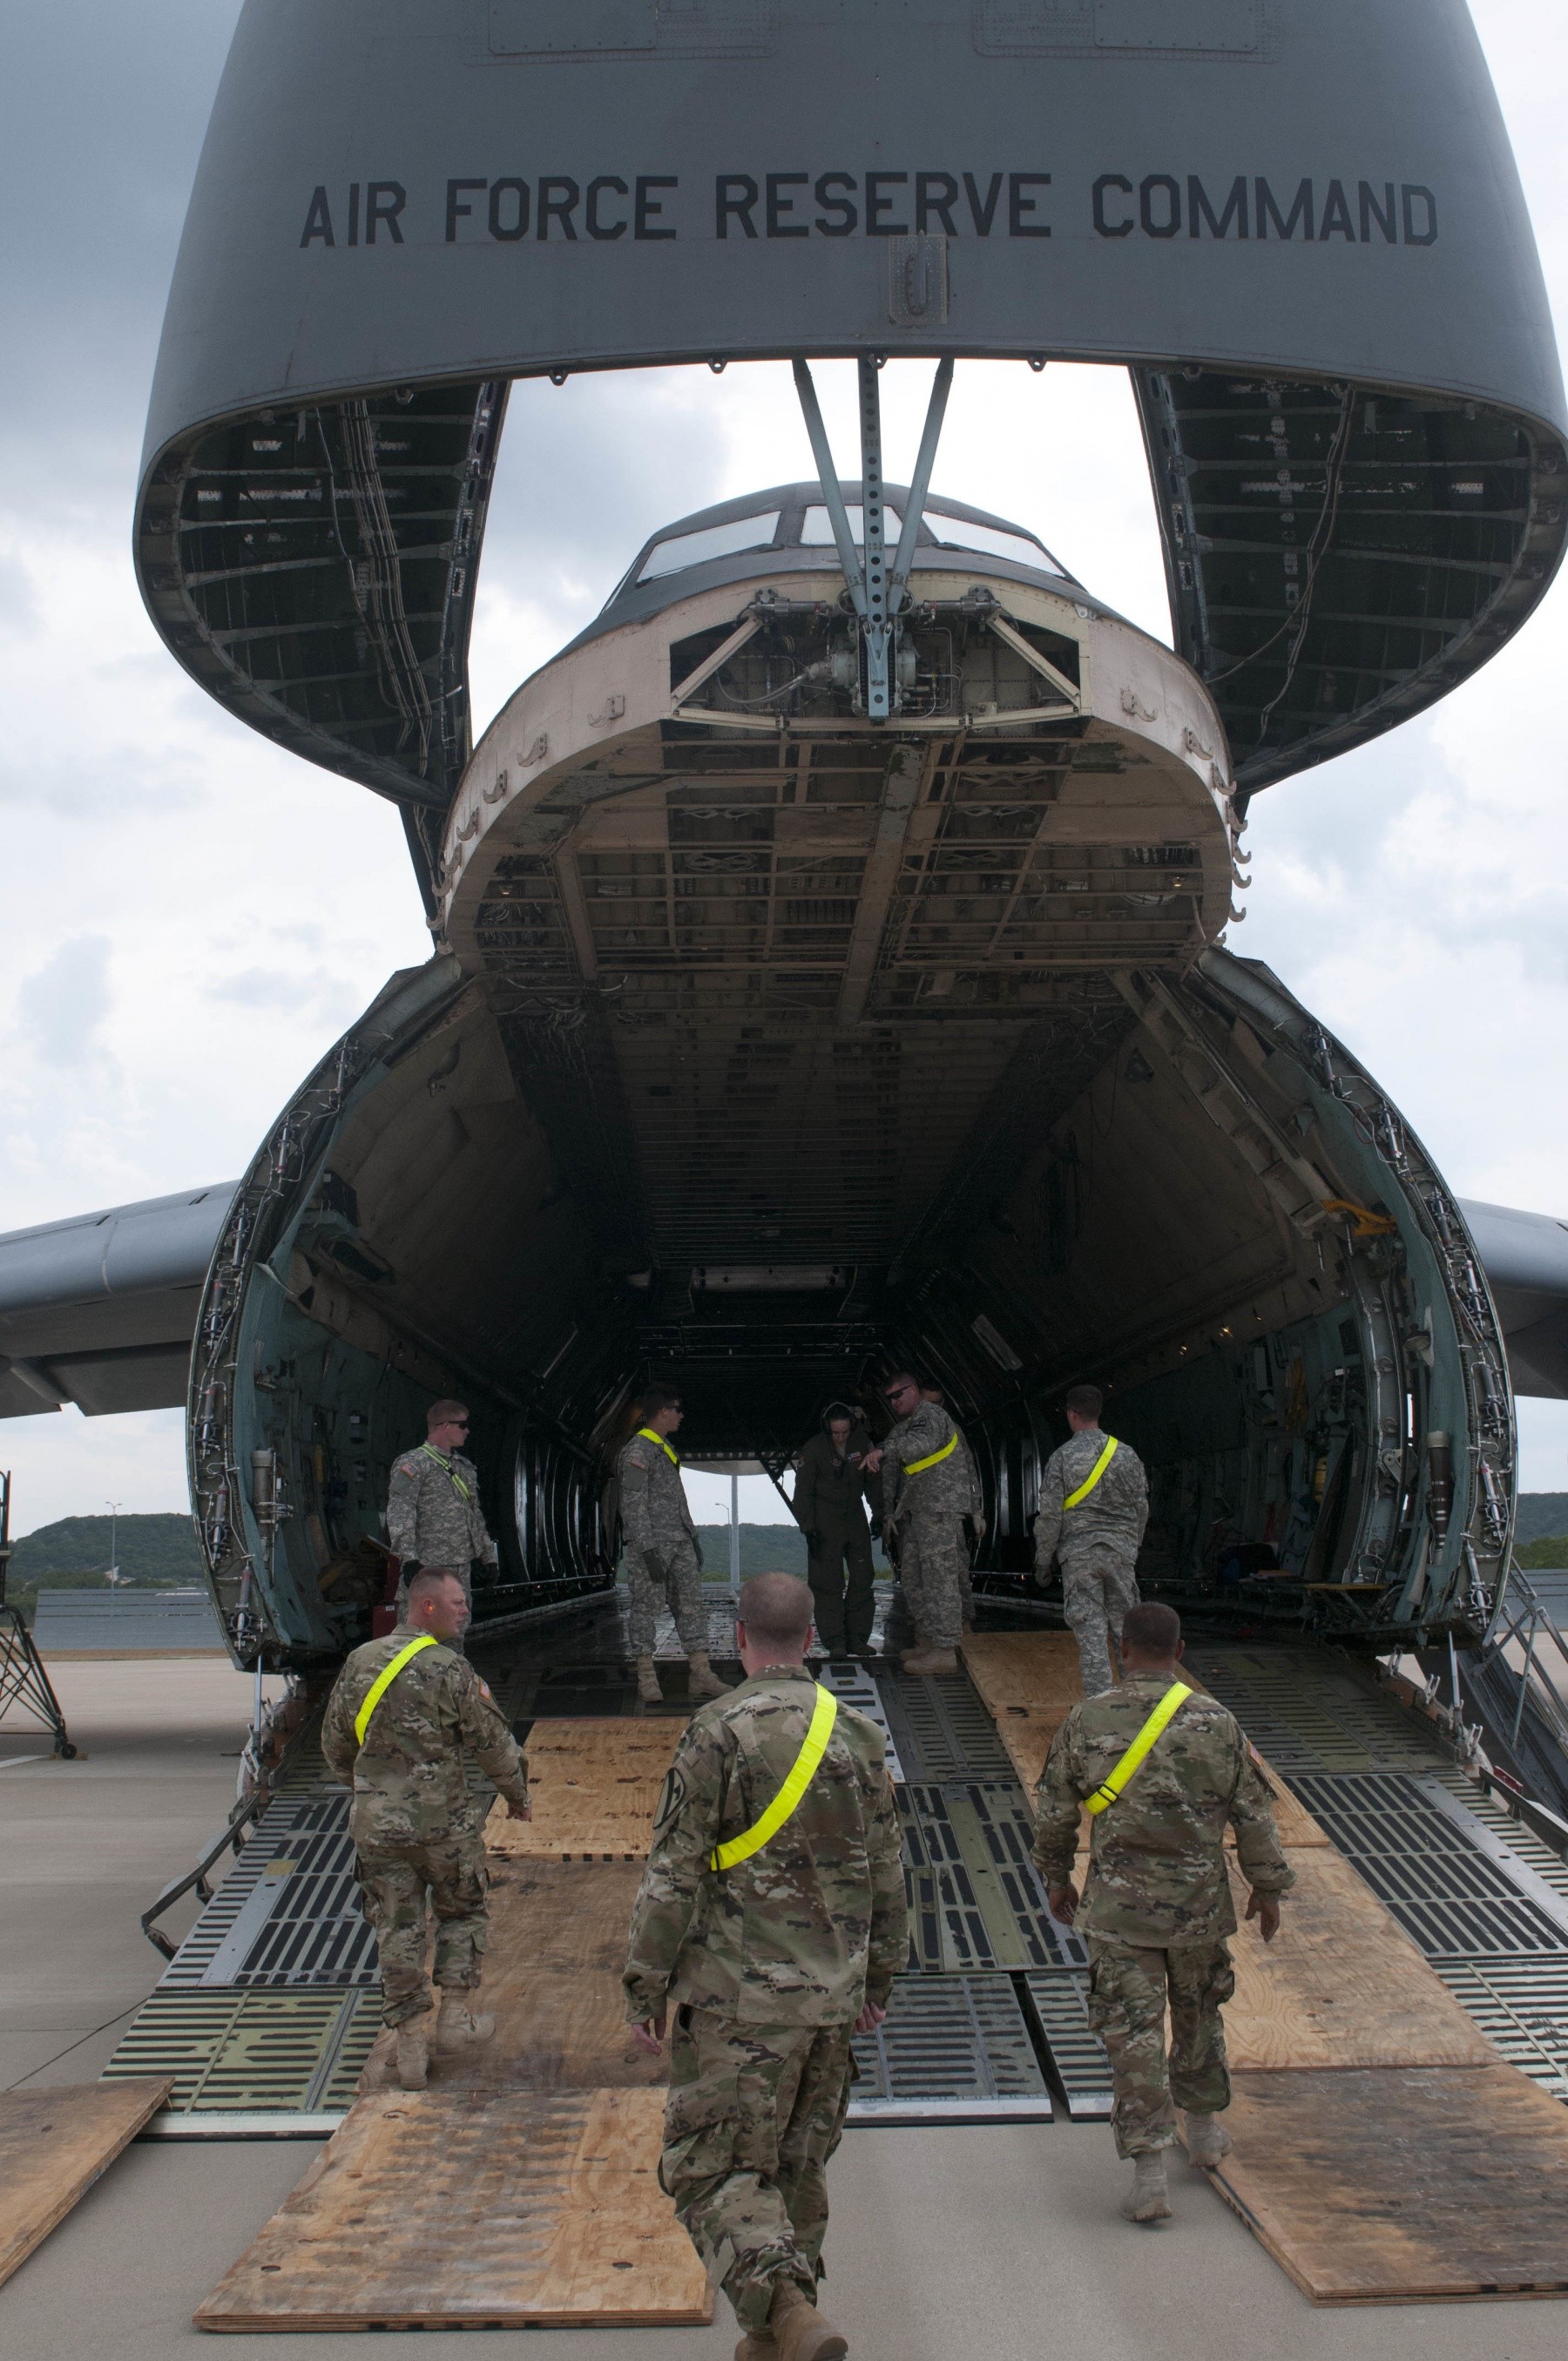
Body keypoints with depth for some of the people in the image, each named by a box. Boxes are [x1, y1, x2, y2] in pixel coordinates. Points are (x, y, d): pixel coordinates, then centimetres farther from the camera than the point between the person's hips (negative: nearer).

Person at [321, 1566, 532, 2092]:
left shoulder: (360, 1661, 3)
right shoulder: (450, 1669, -12)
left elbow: (335, 1741, 13)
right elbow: (493, 1741, -6)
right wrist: (516, 1793, 11)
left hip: (375, 1825, 4)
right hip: (441, 1821, -4)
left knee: (397, 1930, 9)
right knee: (463, 1912, 17)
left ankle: (407, 2039, 10)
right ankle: (456, 2017, 19)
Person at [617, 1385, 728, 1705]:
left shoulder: (666, 1449, 20)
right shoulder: (638, 1451, -10)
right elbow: (633, 1505, -15)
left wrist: (693, 1537, 21)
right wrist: (648, 1549, -20)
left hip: (680, 1543, 9)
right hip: (651, 1544, -9)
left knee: (692, 1604, 4)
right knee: (646, 1607, -3)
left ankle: (701, 1675, 4)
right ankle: (646, 1678, 2)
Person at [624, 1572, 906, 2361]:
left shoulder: (718, 1731, -13)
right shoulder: (857, 1733, 4)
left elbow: (674, 1871, -13)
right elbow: (885, 1872, 11)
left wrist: (645, 1987, -5)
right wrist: (879, 1977, 22)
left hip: (738, 1996, -5)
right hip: (831, 1993, 6)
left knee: (717, 2170, 1)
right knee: (798, 2164, 18)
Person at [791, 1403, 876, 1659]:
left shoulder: (861, 1441, -3)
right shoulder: (814, 1449, -13)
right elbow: (803, 1492, -9)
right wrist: (809, 1530, -13)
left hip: (855, 1517, 4)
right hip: (825, 1521, -4)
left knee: (863, 1578, 2)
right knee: (828, 1582, -7)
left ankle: (857, 1638, 9)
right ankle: (835, 1642, -3)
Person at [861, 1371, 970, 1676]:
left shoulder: (931, 1415, -9)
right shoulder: (901, 1426, 22)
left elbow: (924, 1441, -34)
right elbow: (892, 1474, 23)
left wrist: (884, 1449, -46)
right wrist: (889, 1512, 14)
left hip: (940, 1509, -10)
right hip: (916, 1513, 10)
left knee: (940, 1578, -11)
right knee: (912, 1576, 13)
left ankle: (945, 1651, -12)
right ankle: (928, 1641, 22)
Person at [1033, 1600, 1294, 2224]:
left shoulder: (1088, 1720, -6)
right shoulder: (1215, 1721, -5)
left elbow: (1055, 1812, 2)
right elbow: (1253, 1812, 0)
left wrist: (1056, 1879, 17)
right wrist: (1267, 1887, 12)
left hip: (1117, 1906, -1)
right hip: (1199, 1902, 2)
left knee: (1132, 2032, 1)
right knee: (1198, 2015, 23)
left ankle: (1149, 2172, -2)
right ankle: (1204, 2128, 40)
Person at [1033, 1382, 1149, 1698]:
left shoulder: (1062, 1458, -6)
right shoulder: (1126, 1454, 4)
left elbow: (1050, 1515, -6)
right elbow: (1141, 1508, 9)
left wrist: (1042, 1558, 5)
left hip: (1079, 1553, -3)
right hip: (1120, 1550, 3)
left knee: (1090, 1630, -1)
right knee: (1125, 1624, 13)